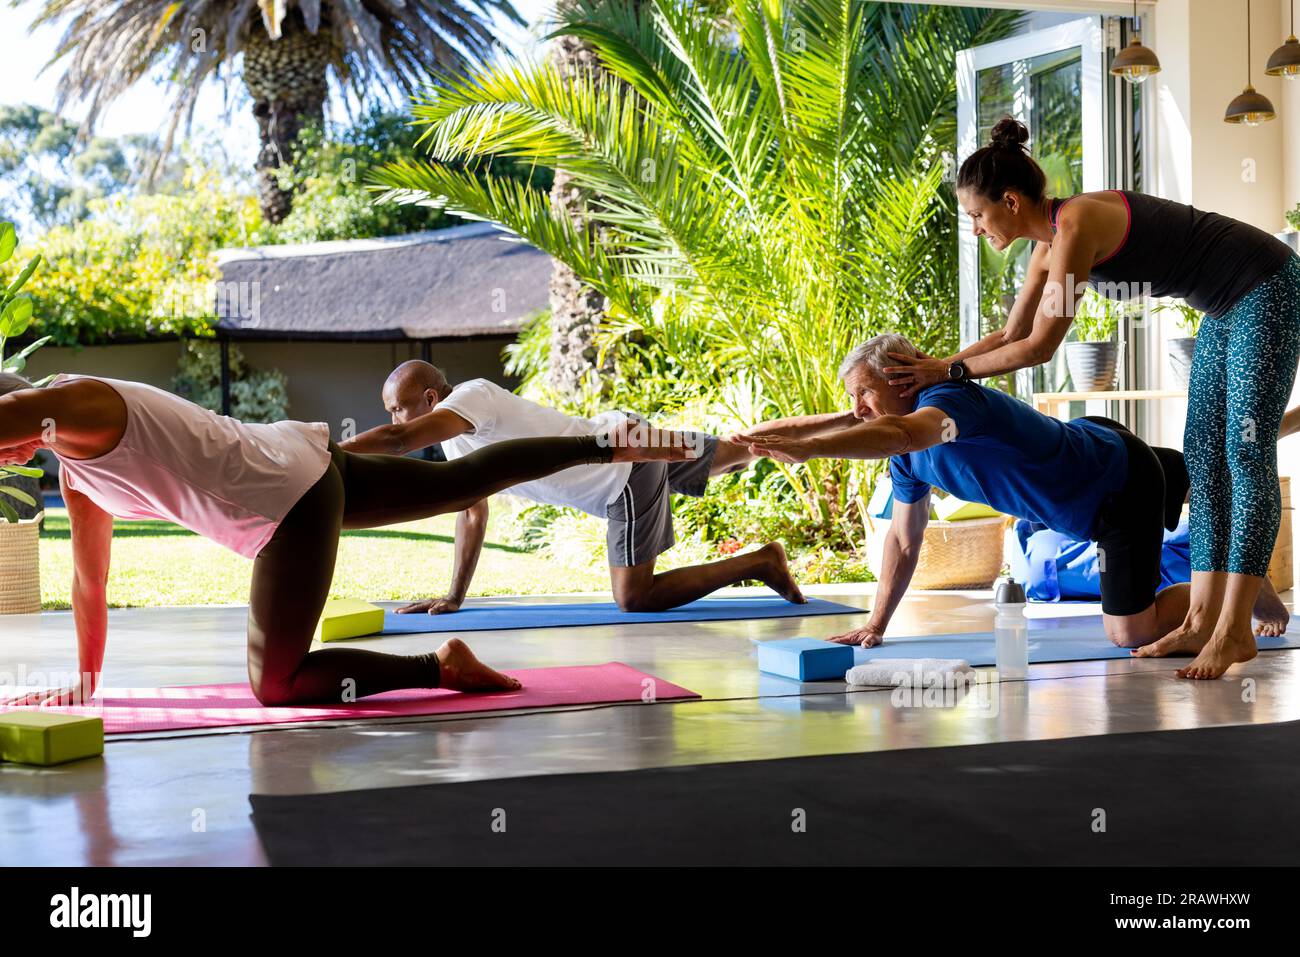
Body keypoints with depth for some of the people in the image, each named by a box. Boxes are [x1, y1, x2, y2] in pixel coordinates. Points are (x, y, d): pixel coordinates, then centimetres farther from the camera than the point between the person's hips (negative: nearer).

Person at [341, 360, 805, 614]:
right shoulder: (457, 440, 5)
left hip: (625, 468, -9)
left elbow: (397, 440, -39)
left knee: (635, 597, -8)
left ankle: (761, 563, -1)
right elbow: (473, 513, 10)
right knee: (732, 454, 31)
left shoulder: (470, 399, -24)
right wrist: (454, 597, 8)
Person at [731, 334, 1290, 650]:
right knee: (1199, 475, 36)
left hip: (1122, 486, -9)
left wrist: (805, 448, -70)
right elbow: (903, 540, 0)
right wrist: (875, 626, -6)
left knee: (1132, 632, -10)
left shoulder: (950, 402, -36)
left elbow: (902, 431, -61)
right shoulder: (909, 458, -8)